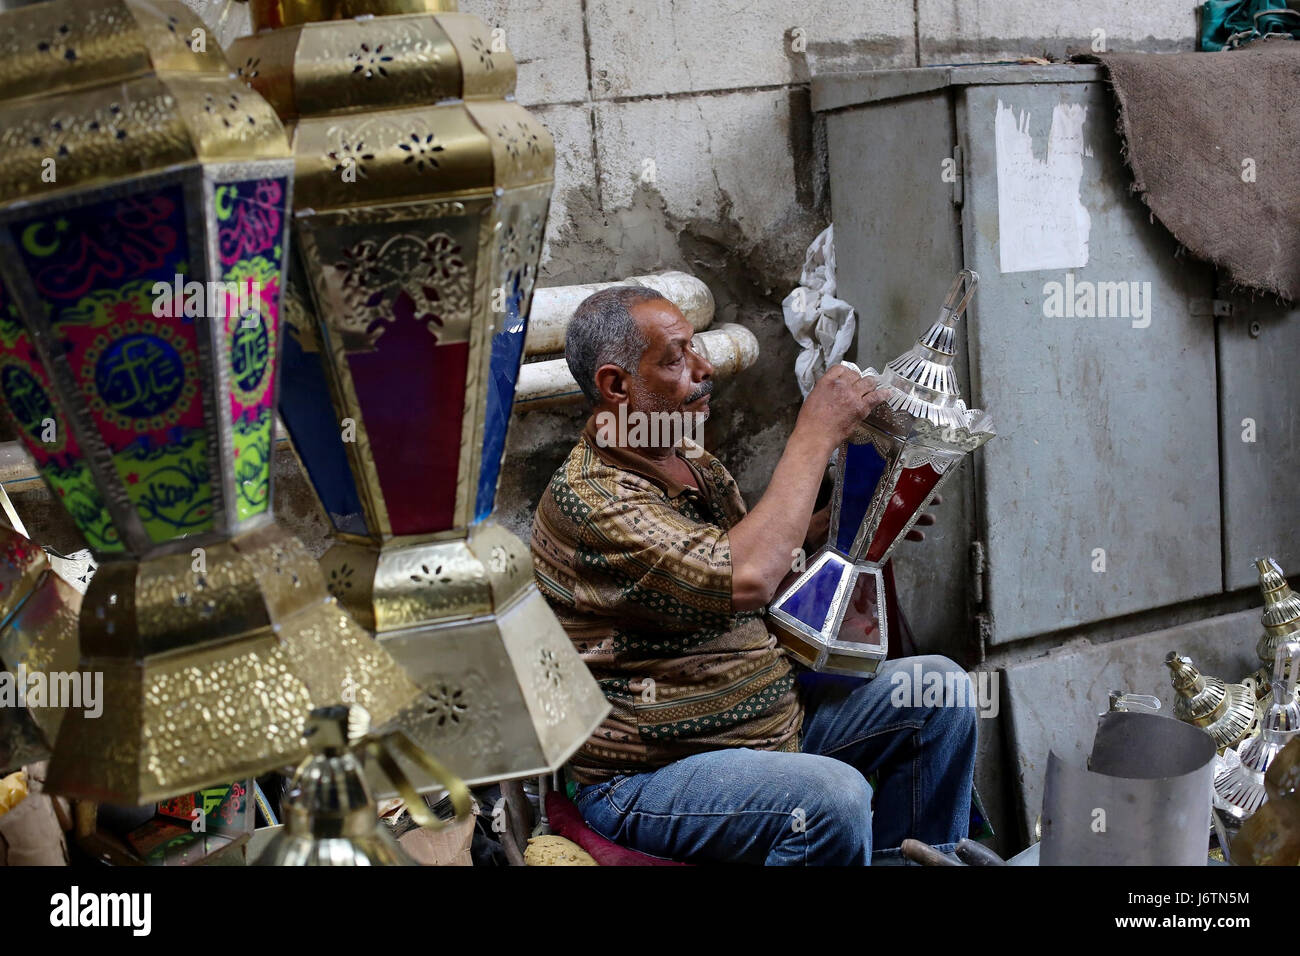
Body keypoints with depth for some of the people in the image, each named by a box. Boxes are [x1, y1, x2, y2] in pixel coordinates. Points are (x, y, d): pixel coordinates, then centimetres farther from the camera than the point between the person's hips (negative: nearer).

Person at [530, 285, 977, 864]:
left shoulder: (695, 464, 9)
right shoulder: (588, 498, -22)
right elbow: (744, 580, -34)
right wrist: (815, 434, -24)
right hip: (644, 777, -9)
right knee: (832, 796, -33)